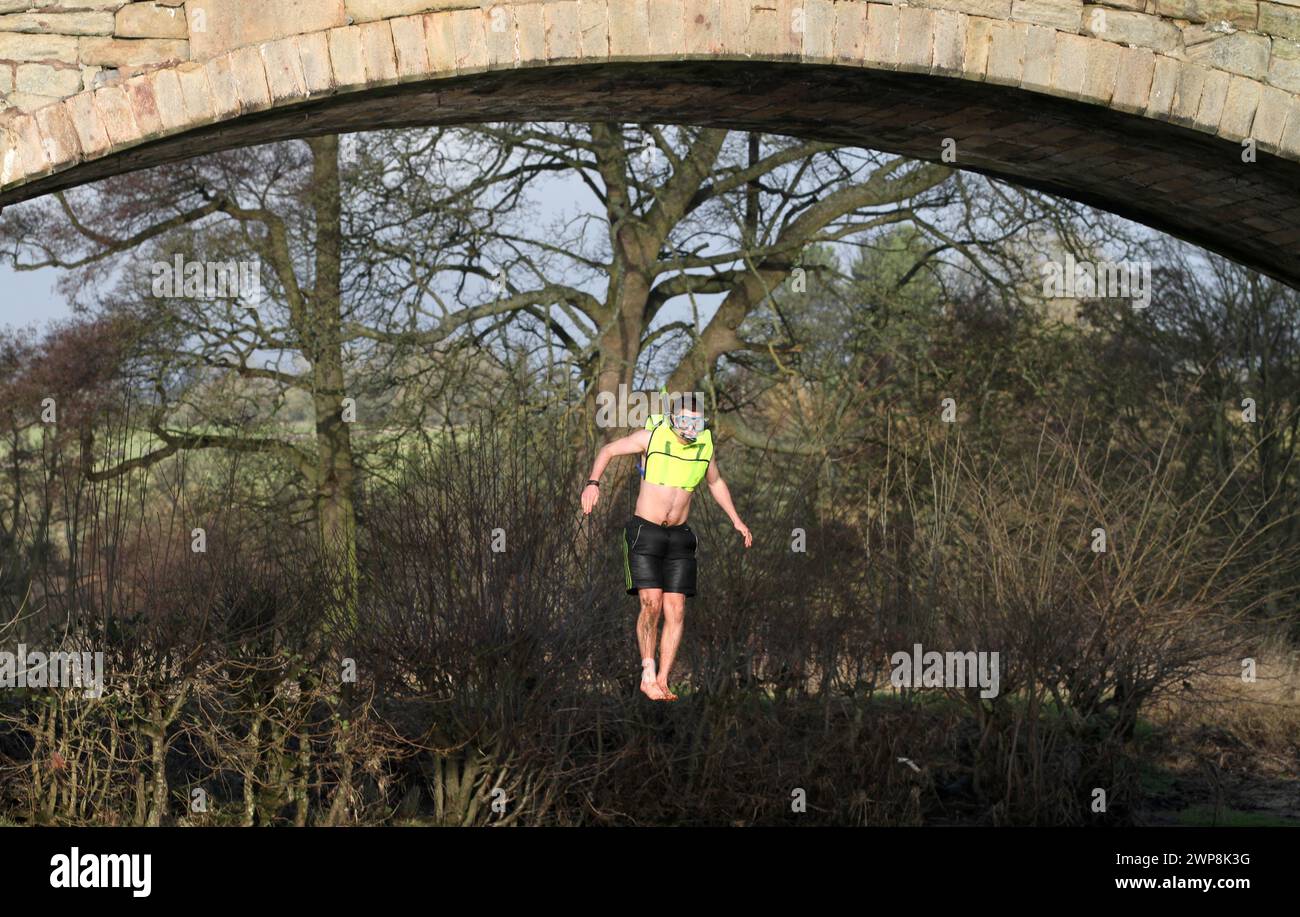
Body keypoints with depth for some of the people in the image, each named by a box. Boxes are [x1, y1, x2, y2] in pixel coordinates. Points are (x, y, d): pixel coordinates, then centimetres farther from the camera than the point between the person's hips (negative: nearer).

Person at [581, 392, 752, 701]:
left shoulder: (704, 445, 3)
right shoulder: (652, 437, -9)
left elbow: (716, 482, 22)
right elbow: (608, 450, 2)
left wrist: (736, 520, 20)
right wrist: (592, 483, -14)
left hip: (679, 536, 4)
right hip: (644, 532, -4)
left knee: (676, 610, -3)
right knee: (652, 603, -16)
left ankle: (662, 680, 2)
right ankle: (647, 675, -5)